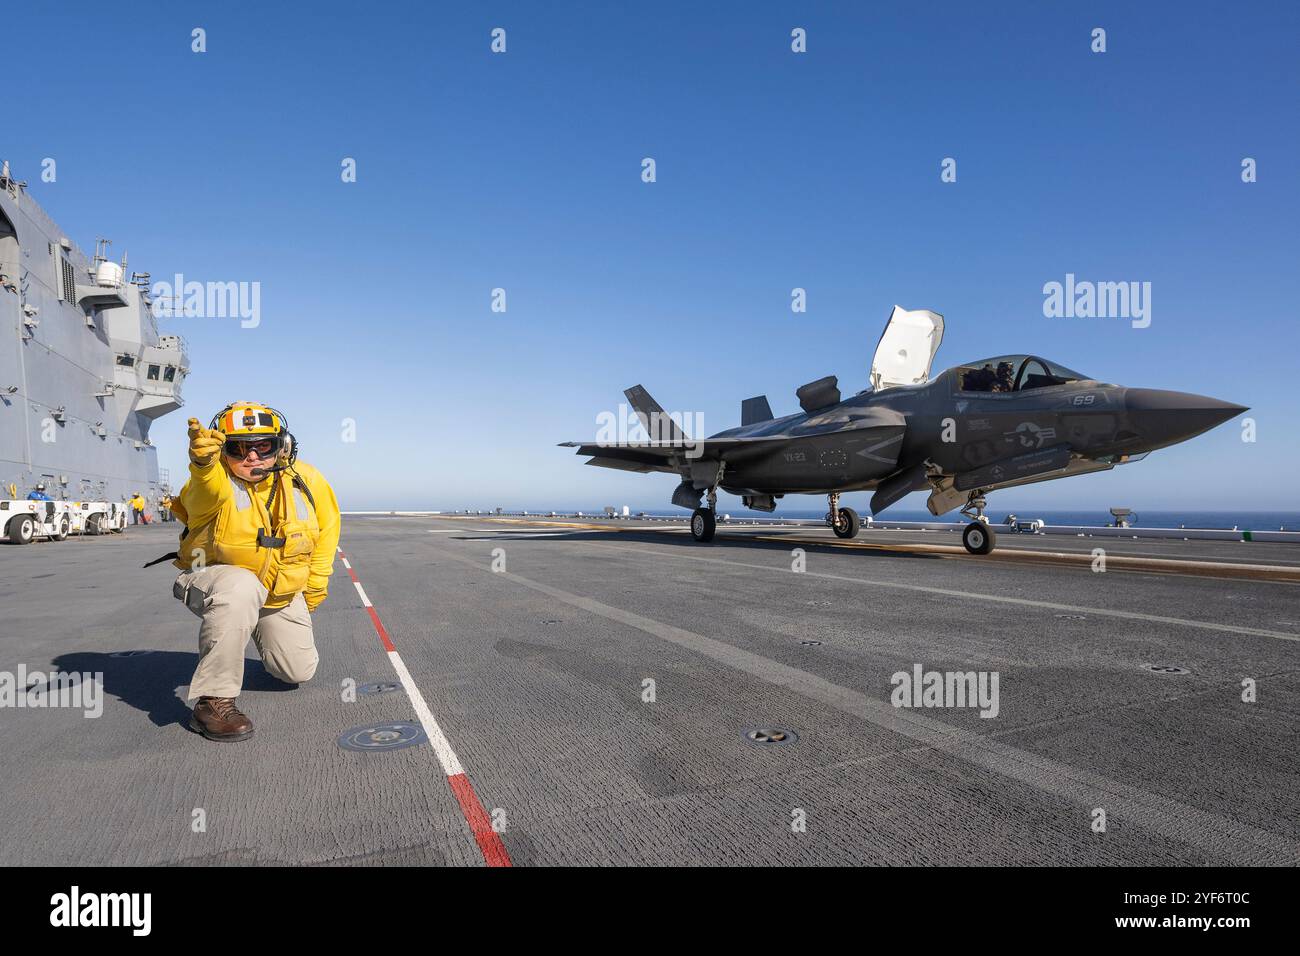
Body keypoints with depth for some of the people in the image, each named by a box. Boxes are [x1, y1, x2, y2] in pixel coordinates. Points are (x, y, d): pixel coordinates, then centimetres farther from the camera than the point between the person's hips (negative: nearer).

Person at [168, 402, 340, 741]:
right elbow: (209, 488, -50)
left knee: (298, 672, 6)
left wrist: (316, 583, 1)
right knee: (241, 590, -41)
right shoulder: (217, 478, -24)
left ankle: (259, 628, 42)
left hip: (281, 592, 4)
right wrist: (204, 459, -74)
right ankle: (214, 700, -28)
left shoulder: (306, 480, -12)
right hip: (216, 573, -4)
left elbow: (327, 525, 4)